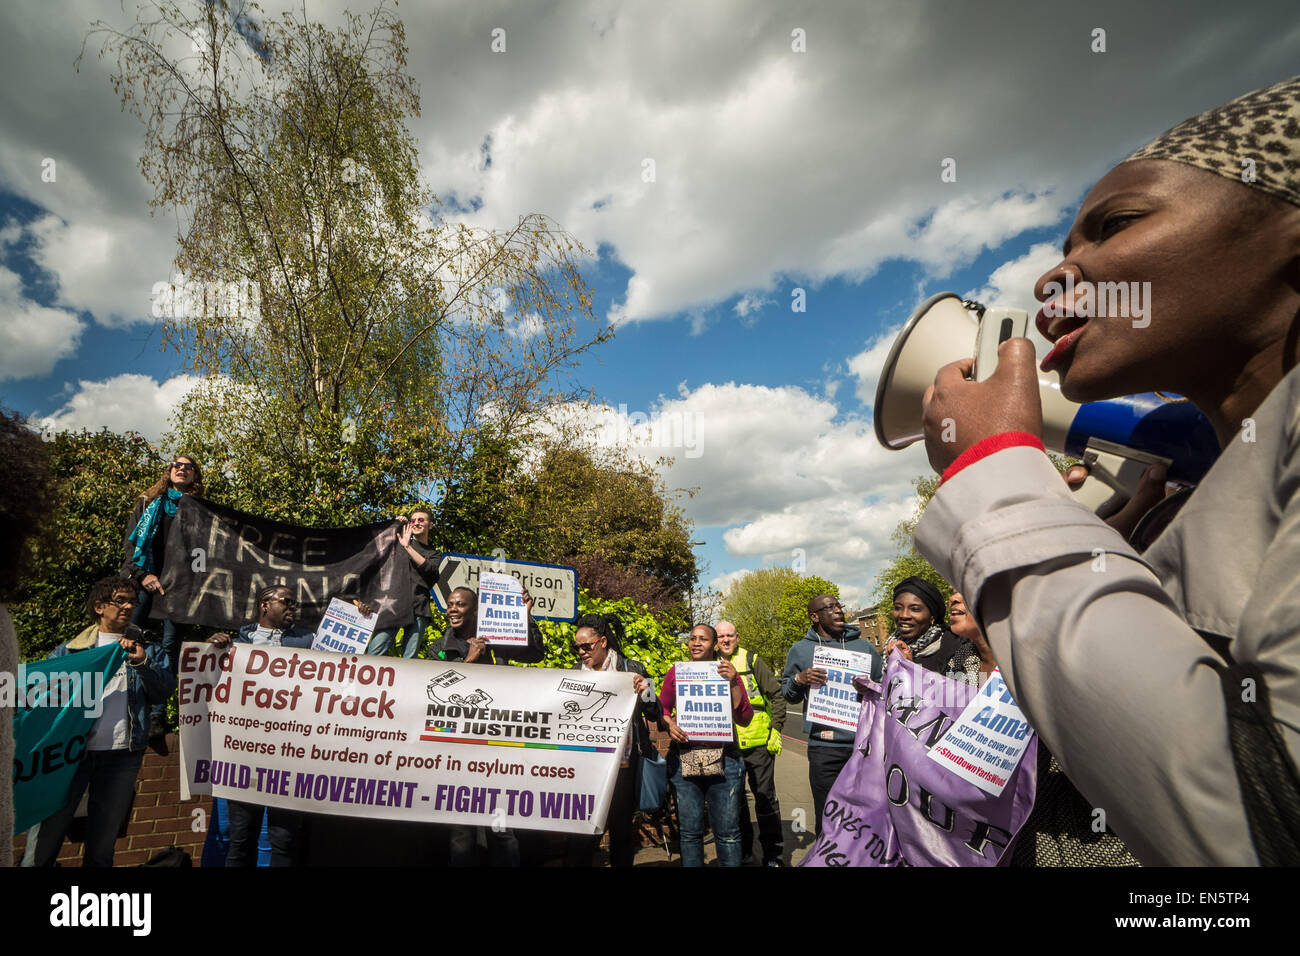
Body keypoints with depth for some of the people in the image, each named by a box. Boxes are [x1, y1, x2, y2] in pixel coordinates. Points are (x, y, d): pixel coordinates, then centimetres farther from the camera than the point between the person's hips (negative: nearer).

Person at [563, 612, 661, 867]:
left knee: (621, 826, 7)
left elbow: (654, 714, 2)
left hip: (621, 763, -1)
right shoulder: (576, 673, 9)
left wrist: (646, 691, -16)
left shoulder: (631, 669, 1)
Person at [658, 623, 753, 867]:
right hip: (684, 759, 1)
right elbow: (661, 709, 15)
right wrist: (669, 723, -6)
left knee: (727, 831, 4)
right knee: (689, 831, 8)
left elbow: (744, 719, 0)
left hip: (723, 759, -1)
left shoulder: (727, 672, 5)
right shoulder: (676, 672, 7)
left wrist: (733, 683, -11)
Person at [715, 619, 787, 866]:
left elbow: (777, 695, -1)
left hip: (758, 743, -3)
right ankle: (742, 850, 30)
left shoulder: (753, 661, -3)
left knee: (765, 797, 4)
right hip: (727, 745, 3)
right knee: (734, 797, 13)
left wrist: (776, 730, -7)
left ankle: (773, 855, 18)